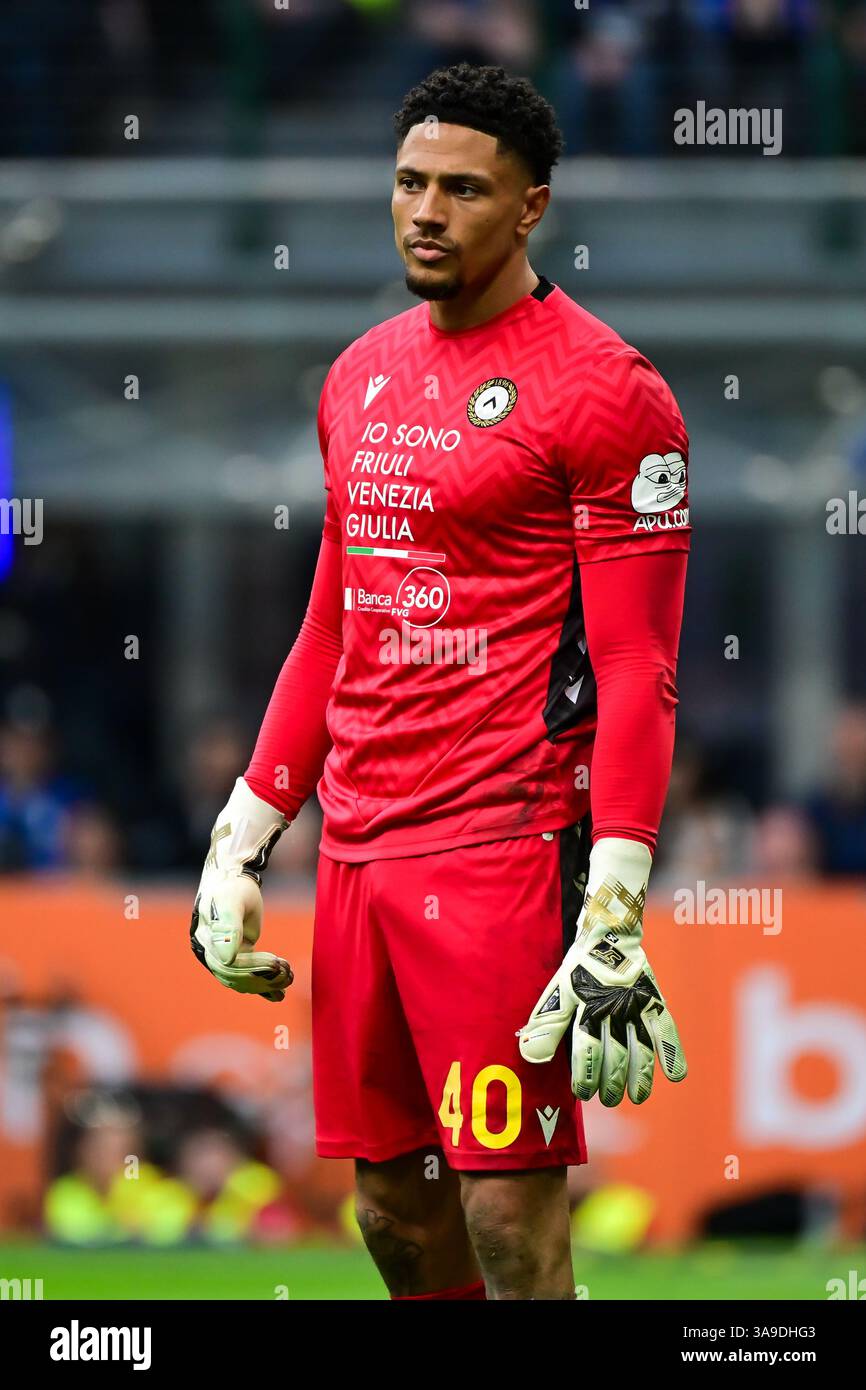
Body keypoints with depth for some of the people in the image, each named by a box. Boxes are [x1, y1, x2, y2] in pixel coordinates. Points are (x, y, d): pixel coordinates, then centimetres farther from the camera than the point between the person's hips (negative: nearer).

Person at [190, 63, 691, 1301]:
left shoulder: (604, 393, -8)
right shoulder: (362, 377, 15)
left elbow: (638, 678, -12)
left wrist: (613, 929, -19)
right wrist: (240, 846, 18)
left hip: (503, 849, -7)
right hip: (357, 851, 8)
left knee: (511, 1221, -10)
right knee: (395, 1212, 10)